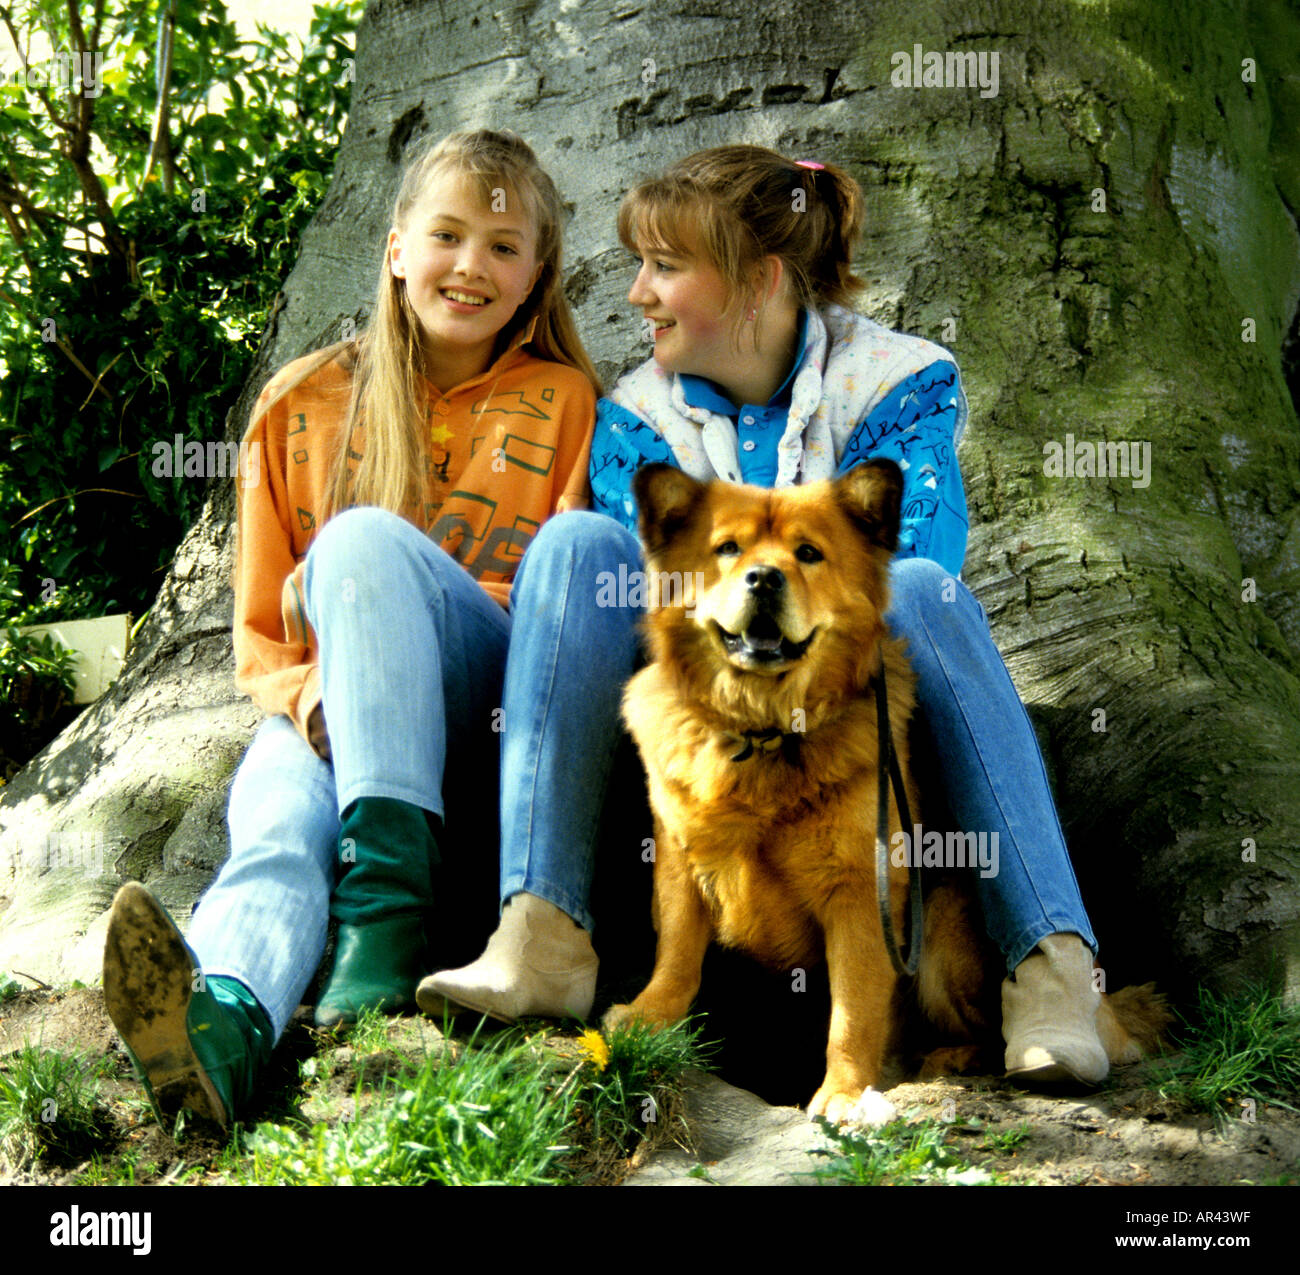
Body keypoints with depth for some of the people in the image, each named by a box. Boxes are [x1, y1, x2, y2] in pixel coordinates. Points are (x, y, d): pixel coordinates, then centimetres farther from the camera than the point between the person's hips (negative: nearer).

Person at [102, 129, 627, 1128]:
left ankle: (386, 904, -42)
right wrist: (310, 690, -10)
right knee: (277, 831, -34)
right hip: (327, 720, 2)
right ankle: (221, 1015, -66)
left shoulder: (562, 403, 12)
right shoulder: (303, 405, 15)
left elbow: (572, 598, 6)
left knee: (366, 540, -30)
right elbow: (261, 631, 16)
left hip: (487, 724, -1)